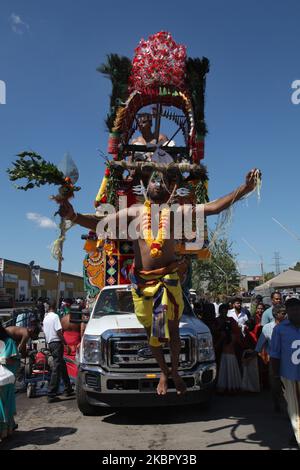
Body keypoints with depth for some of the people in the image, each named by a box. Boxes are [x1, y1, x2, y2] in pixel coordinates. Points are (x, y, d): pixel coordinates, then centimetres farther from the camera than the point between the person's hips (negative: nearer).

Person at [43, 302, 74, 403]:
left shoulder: (45, 318, 13)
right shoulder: (55, 316, -11)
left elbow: (45, 332, 16)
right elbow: (59, 331, -18)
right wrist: (65, 342, -10)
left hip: (50, 343, 9)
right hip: (57, 343, -9)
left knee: (62, 366, 16)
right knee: (56, 368, -6)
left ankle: (68, 389, 23)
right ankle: (51, 394, -7)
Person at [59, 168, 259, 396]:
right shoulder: (133, 212, 2)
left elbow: (213, 207, -6)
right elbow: (99, 223, -5)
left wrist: (244, 189, -16)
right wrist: (74, 216, -24)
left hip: (168, 280, -1)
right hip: (141, 281, 1)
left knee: (172, 329, 8)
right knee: (152, 332, 12)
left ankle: (175, 371, 34)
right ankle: (164, 373, 35)